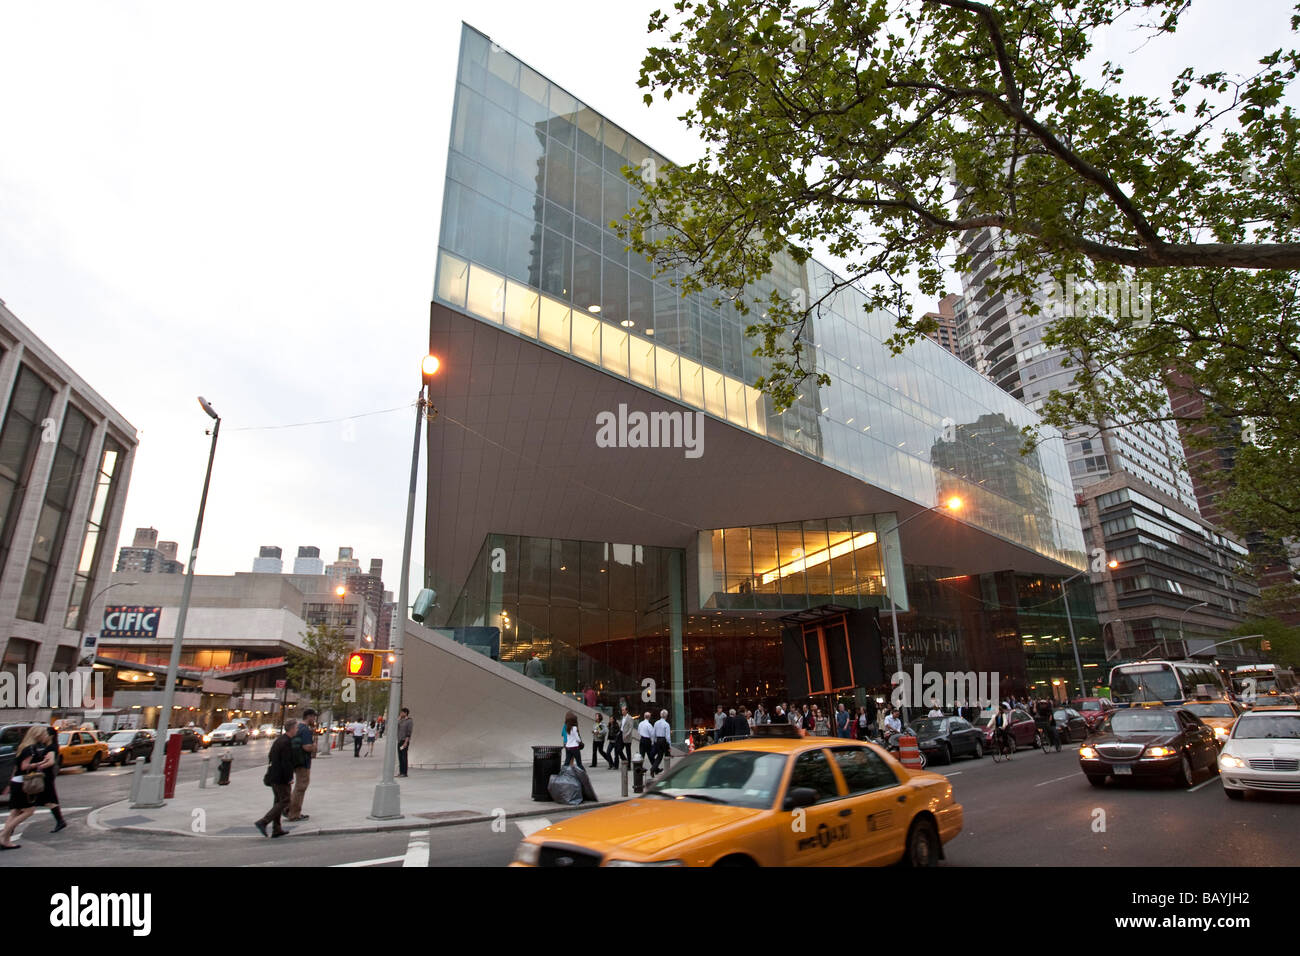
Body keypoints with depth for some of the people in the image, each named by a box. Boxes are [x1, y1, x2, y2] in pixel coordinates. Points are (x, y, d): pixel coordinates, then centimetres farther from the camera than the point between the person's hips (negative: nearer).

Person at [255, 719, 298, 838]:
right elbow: (286, 763, -23)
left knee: (278, 801, 15)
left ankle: (276, 829, 20)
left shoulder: (279, 739, 10)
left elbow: (270, 756, 19)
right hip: (280, 778, -10)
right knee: (285, 801, -3)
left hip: (273, 775, 10)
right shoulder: (286, 742, -20)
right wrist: (289, 778, -15)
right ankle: (263, 822, -8)